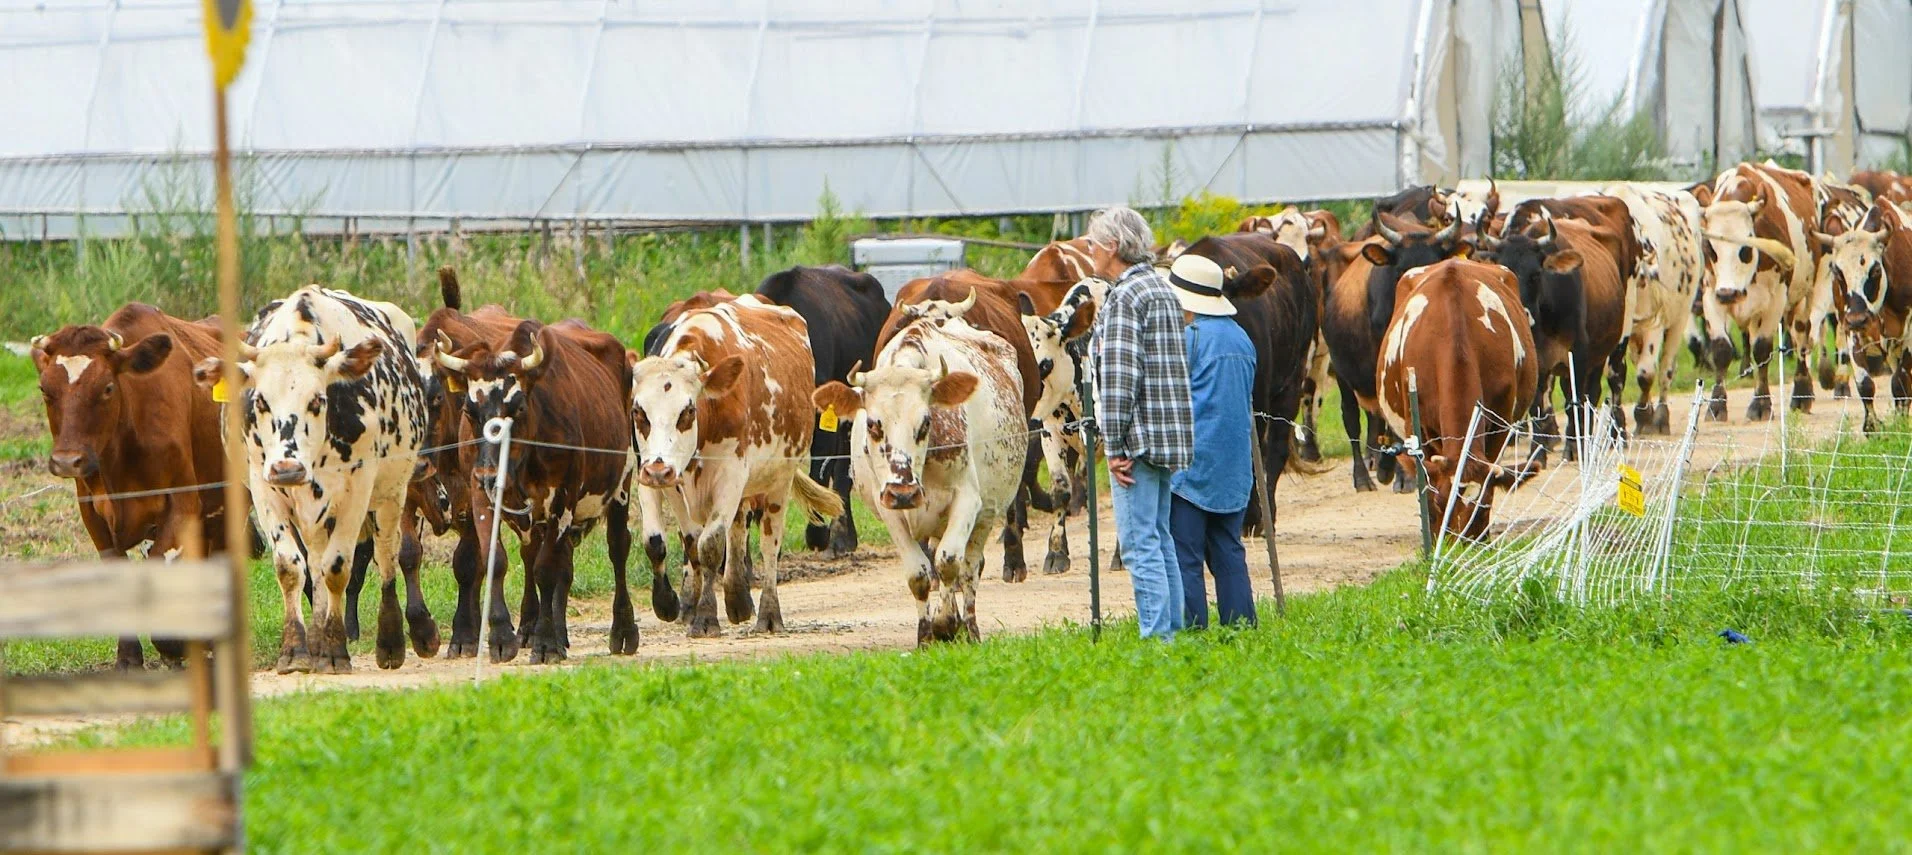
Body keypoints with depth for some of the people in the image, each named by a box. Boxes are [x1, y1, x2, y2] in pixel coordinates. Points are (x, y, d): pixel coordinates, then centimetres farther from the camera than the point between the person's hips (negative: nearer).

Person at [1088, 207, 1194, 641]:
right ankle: (1171, 631, 17)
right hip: (1168, 436, 9)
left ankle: (1156, 639, -11)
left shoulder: (1125, 296, -12)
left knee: (1139, 542, -8)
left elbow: (1121, 373, -17)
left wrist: (1116, 446, -17)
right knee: (1159, 538, 15)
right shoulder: (1163, 288, 17)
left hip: (1138, 433, -9)